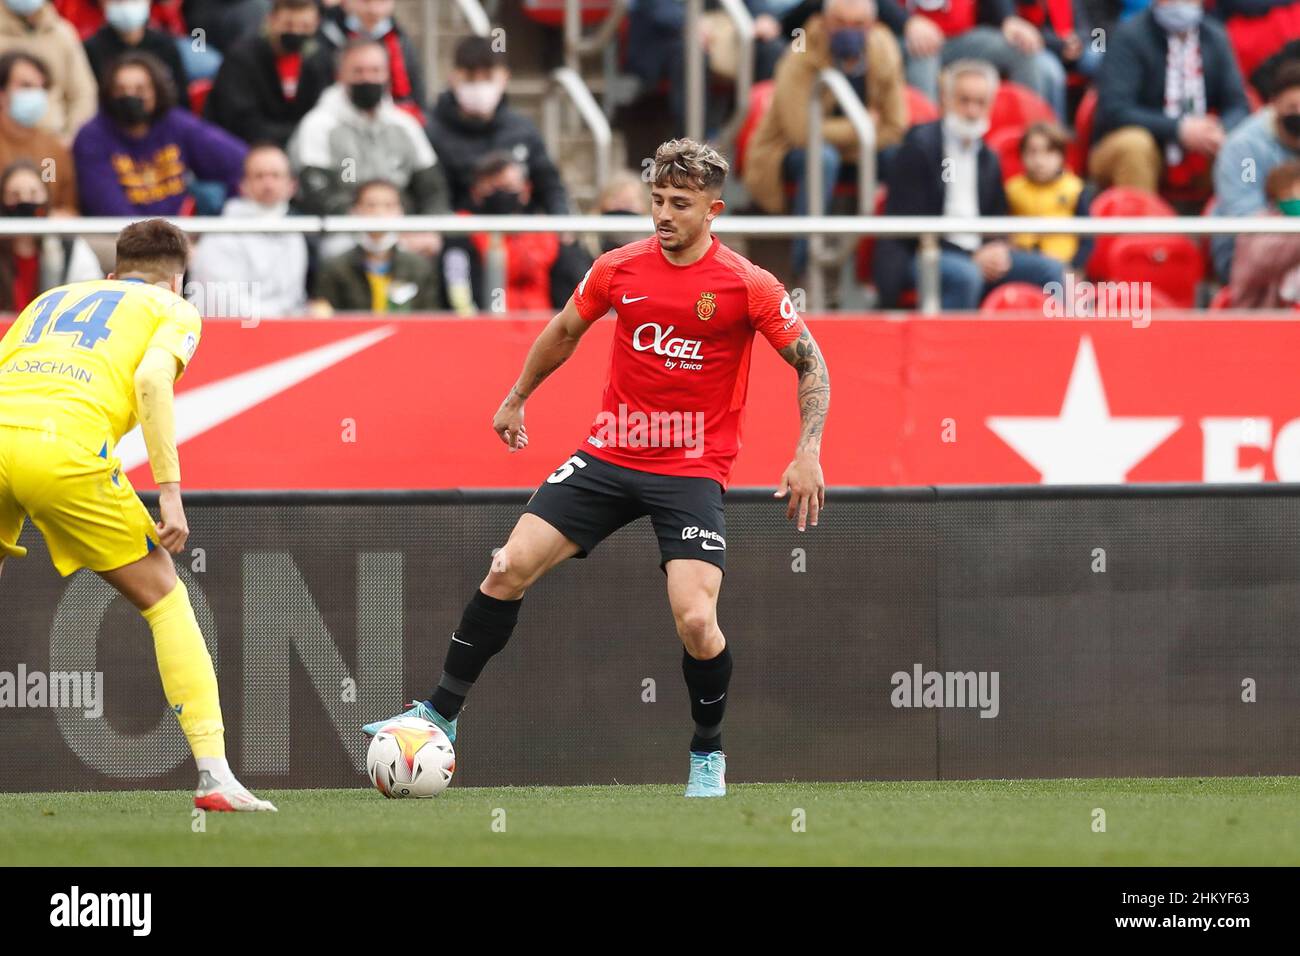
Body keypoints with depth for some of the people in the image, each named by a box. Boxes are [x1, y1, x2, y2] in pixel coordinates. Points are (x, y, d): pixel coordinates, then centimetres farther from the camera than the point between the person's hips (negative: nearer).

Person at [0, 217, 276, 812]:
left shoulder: (51, 299, 35)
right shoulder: (173, 310, 21)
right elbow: (151, 379, 0)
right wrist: (169, 491, -3)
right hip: (64, 447, -4)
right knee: (163, 596, 11)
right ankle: (213, 772, 2)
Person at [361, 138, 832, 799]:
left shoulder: (748, 286, -11)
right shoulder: (619, 270, -1)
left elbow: (811, 365, -2)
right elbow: (564, 333, 19)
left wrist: (808, 455, -12)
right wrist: (516, 399, 27)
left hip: (693, 471, -4)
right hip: (610, 452, 4)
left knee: (695, 620, -18)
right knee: (509, 570, -6)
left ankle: (707, 755, 8)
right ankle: (440, 714, 8)